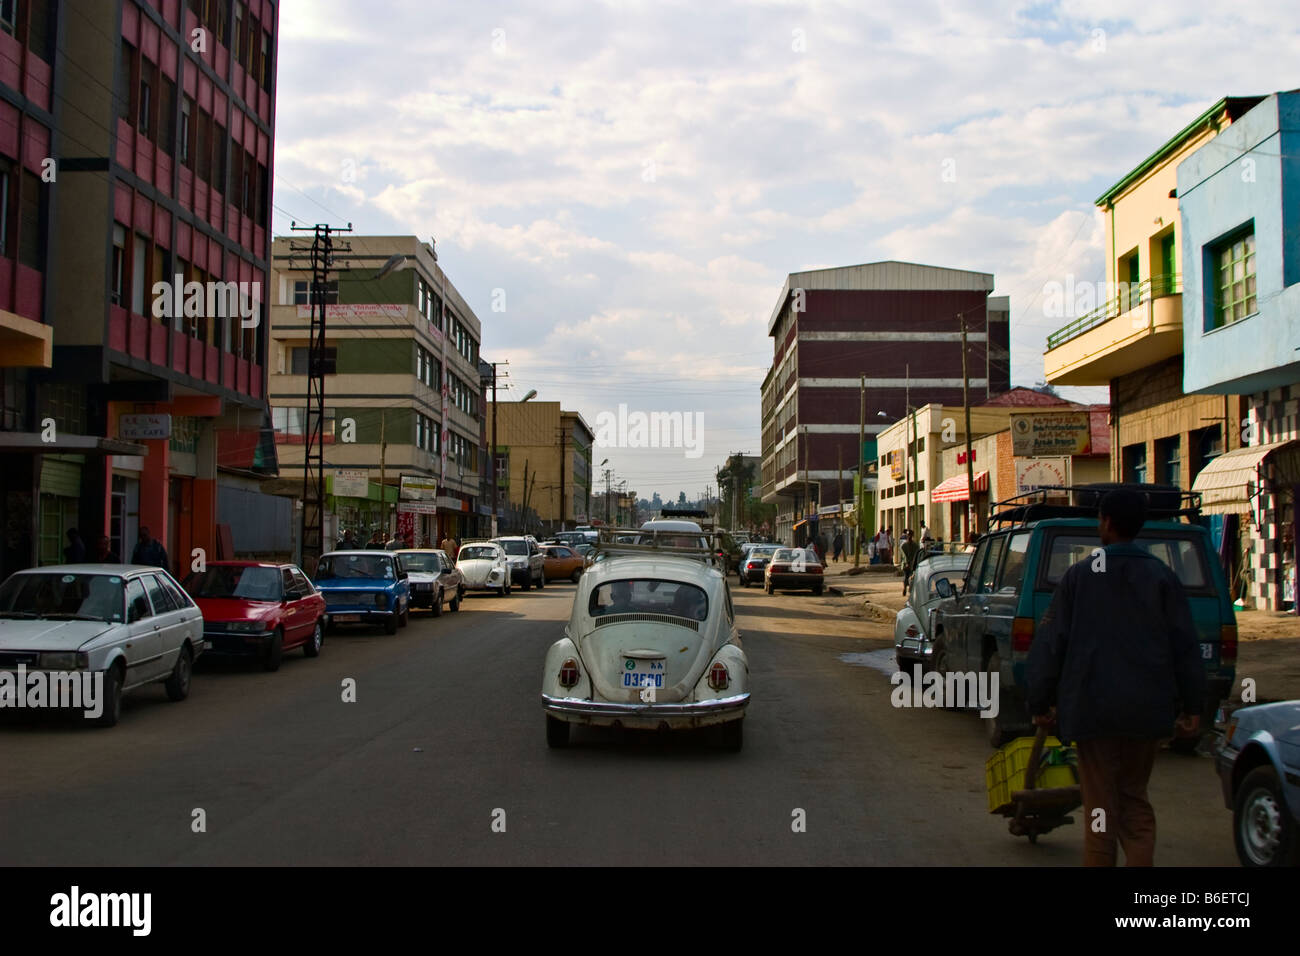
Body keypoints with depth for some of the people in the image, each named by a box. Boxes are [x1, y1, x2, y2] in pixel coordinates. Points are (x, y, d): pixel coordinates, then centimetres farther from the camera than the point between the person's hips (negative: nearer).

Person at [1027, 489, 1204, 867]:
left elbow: (1050, 642, -2)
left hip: (1092, 707, -2)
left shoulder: (1079, 575, -1)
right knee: (1135, 799, 14)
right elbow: (1186, 646, 1)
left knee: (1100, 804, 5)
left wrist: (1040, 701, 5)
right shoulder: (1161, 576, 3)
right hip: (1146, 708, 2)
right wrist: (1191, 704, 8)